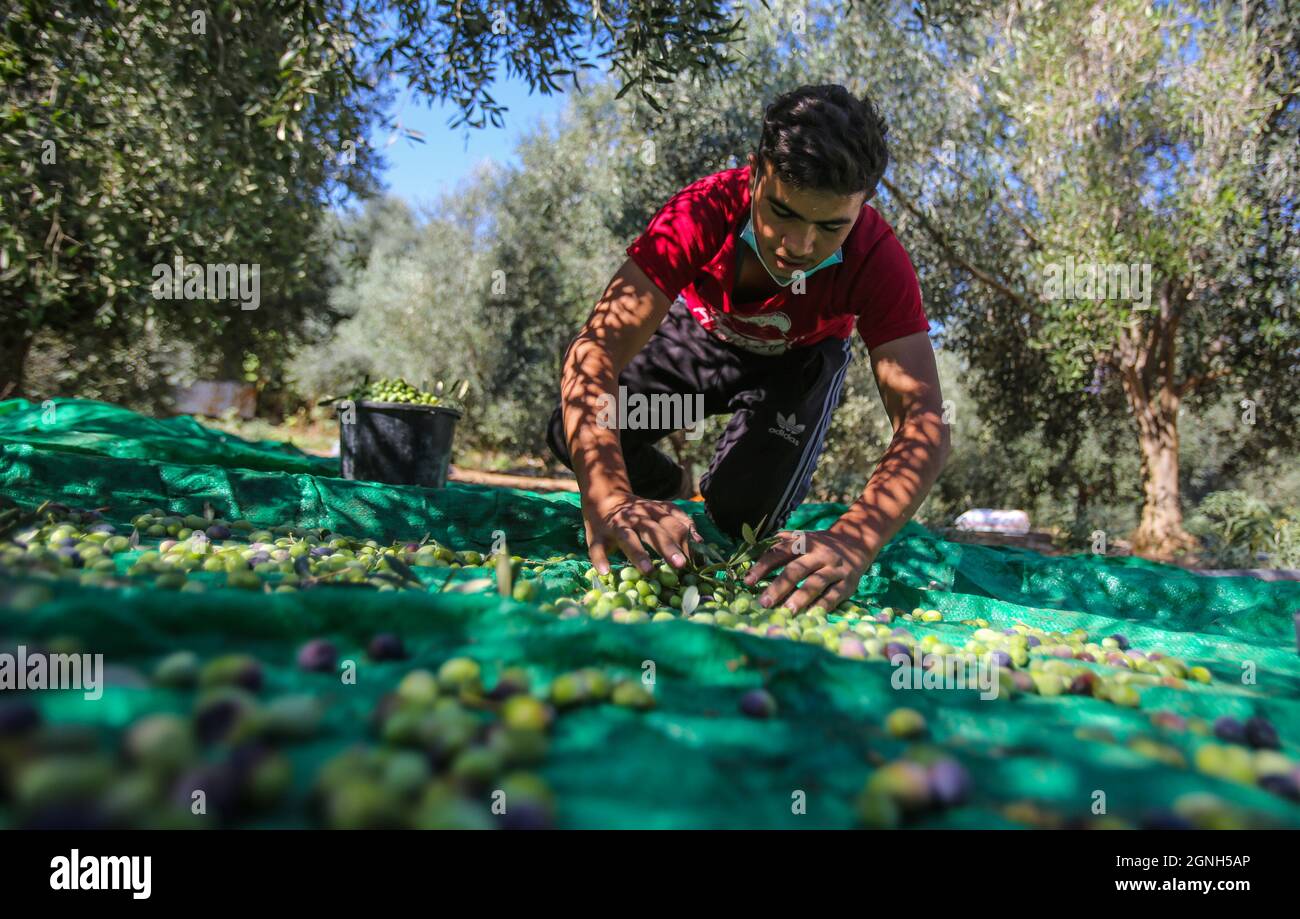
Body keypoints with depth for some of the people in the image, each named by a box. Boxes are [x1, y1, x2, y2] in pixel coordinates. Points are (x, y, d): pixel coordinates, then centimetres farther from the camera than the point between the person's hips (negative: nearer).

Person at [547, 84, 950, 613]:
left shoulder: (878, 260, -35)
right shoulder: (704, 213, -37)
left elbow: (923, 420, -42)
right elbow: (598, 347, -45)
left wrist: (853, 540, -62)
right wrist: (609, 497, -62)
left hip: (799, 359, 0)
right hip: (701, 333, 1)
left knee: (744, 515, -20)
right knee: (574, 438, -15)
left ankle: (718, 492, 19)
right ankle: (675, 491, 17)